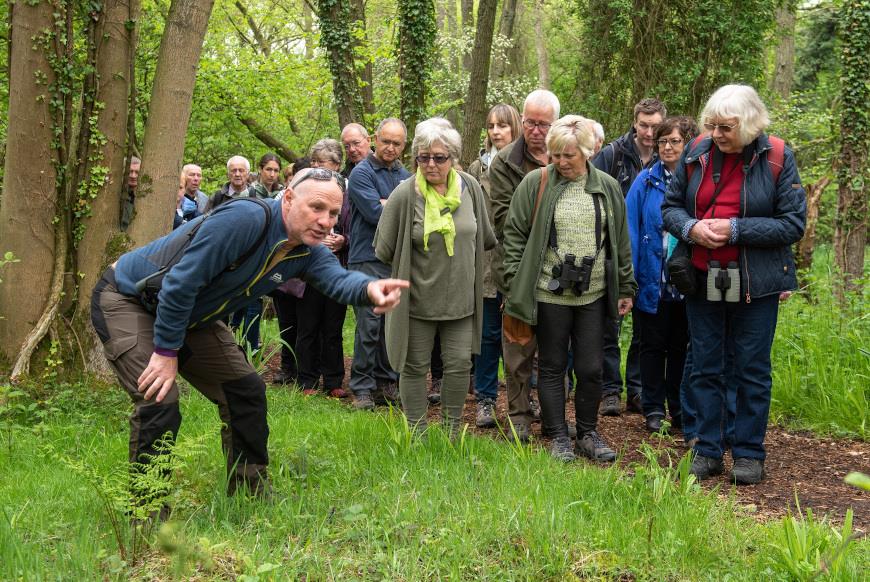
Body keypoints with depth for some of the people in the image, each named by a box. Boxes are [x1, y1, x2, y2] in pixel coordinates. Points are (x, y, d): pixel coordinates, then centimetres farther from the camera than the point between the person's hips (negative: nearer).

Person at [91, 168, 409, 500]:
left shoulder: (308, 252, -7)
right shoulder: (245, 220, -33)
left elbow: (338, 278, -26)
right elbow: (181, 282, -32)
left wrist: (368, 288, -50)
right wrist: (166, 351, -25)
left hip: (189, 316, 9)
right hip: (125, 299, -8)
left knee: (245, 391, 7)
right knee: (159, 402, -21)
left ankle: (250, 493, 22)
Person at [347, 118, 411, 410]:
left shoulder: (405, 175, 15)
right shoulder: (362, 173, -5)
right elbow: (375, 213, -16)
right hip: (369, 259, -6)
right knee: (369, 325, -6)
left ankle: (386, 382, 19)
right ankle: (362, 387, 2)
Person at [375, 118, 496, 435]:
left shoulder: (470, 187, -4)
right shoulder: (405, 194, -15)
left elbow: (485, 238, 12)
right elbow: (384, 249, -7)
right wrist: (411, 266, 4)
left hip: (461, 298, 3)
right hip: (418, 299, -3)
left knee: (459, 365, 8)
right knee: (415, 368, 8)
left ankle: (452, 431, 25)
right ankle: (417, 434, 22)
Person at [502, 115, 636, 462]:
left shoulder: (607, 188, 6)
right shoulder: (535, 183, -3)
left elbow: (621, 242, 12)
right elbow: (514, 233, 1)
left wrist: (625, 287, 13)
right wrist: (515, 280, -4)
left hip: (594, 295, 2)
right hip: (550, 294, -2)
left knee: (591, 369, 7)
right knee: (552, 366, 7)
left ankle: (587, 434, 24)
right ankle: (559, 437, 19)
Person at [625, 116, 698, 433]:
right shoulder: (646, 181, -3)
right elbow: (630, 229, -6)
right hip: (652, 281, -1)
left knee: (681, 347, 13)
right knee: (653, 346, 10)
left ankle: (680, 408, 26)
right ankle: (653, 409, 20)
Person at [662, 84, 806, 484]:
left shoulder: (777, 158, -9)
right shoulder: (697, 154, 0)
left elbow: (793, 224, -10)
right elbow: (670, 206, 7)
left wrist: (735, 229, -19)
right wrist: (691, 227, -15)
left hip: (755, 284, -3)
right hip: (703, 281, 3)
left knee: (752, 371, 6)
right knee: (705, 369, 10)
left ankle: (749, 453, 19)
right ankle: (707, 451, 21)